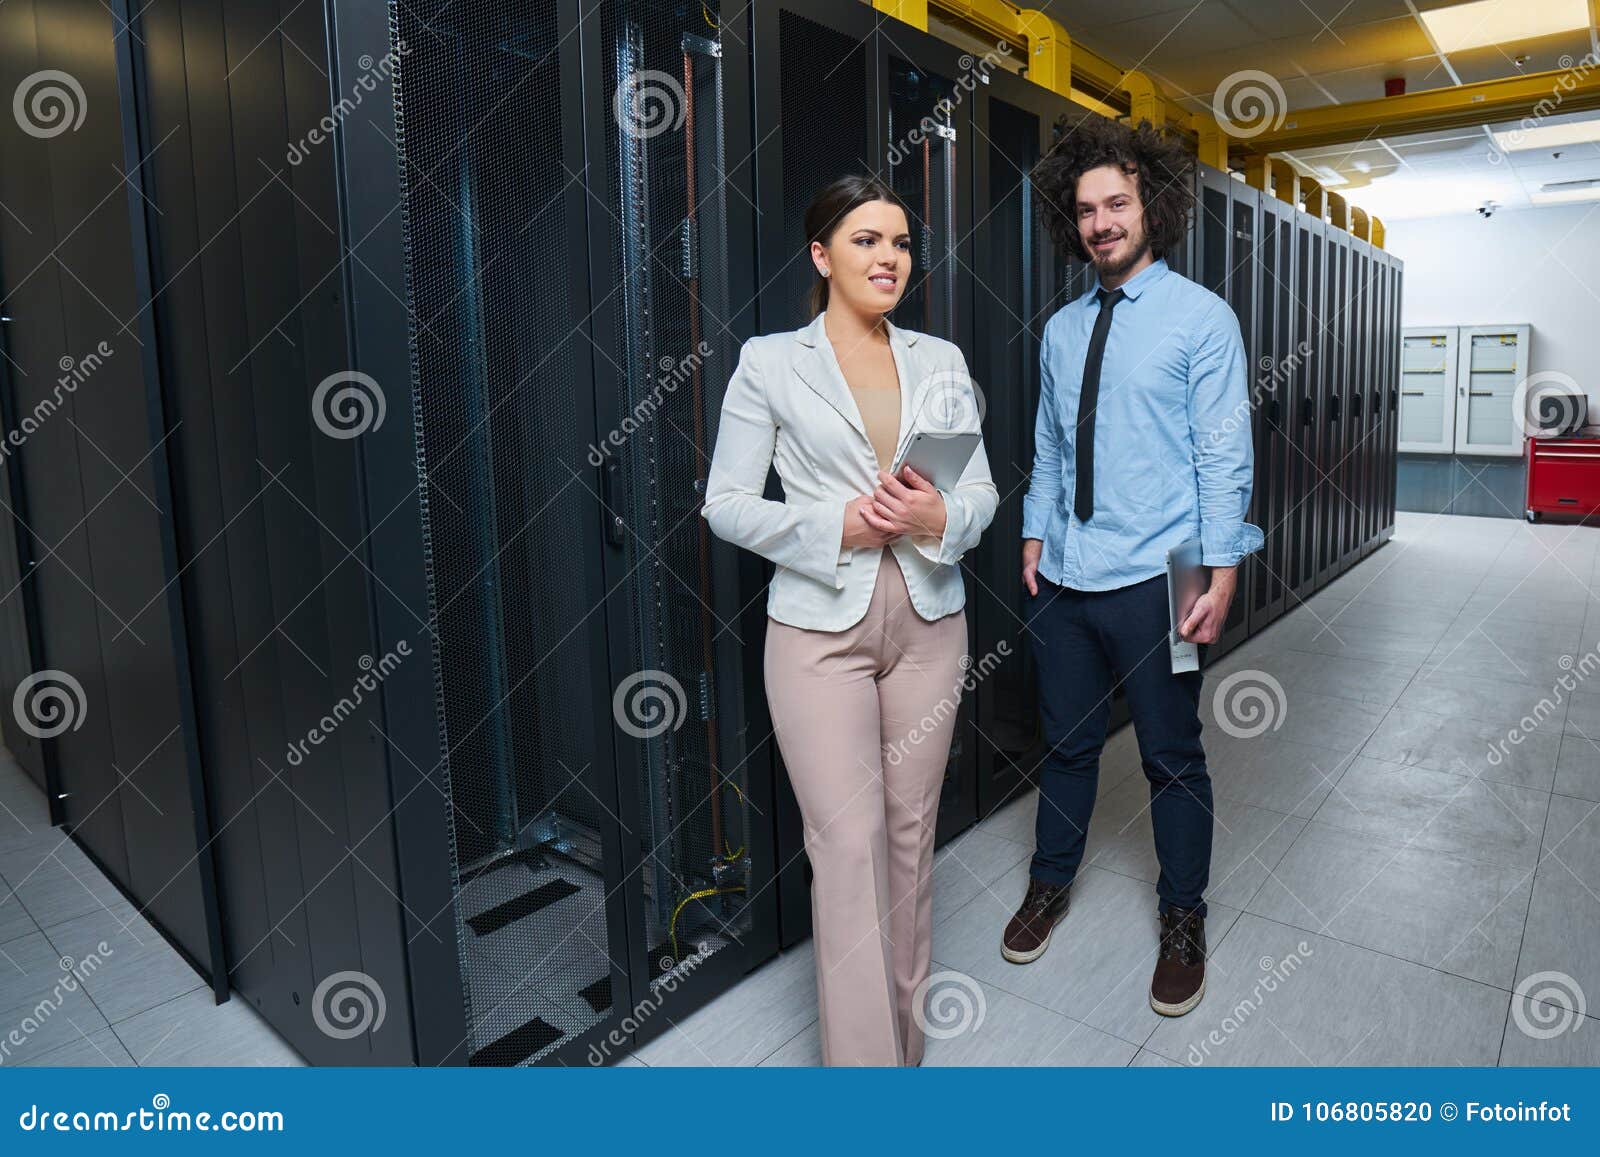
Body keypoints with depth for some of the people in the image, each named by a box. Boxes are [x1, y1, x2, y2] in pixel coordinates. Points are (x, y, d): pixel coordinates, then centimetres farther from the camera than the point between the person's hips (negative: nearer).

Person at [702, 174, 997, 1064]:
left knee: (911, 828, 13)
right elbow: (726, 504, -3)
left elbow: (984, 490, 9)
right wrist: (835, 526, -16)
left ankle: (906, 1023, 34)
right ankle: (866, 1054, 11)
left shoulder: (941, 360, 9)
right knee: (848, 842, -4)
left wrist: (942, 517, -14)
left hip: (928, 622, 4)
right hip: (821, 629, -3)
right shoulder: (770, 362, -1)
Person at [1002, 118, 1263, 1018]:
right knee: (1067, 743, 16)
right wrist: (1036, 535, 8)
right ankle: (1051, 885, 37)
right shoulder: (1061, 329, 10)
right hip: (1066, 576, 4)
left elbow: (1223, 453, -8)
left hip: (1155, 580, -4)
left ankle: (1184, 920, 30)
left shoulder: (1202, 318, -4)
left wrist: (1221, 571, -13)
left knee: (1173, 756, 10)